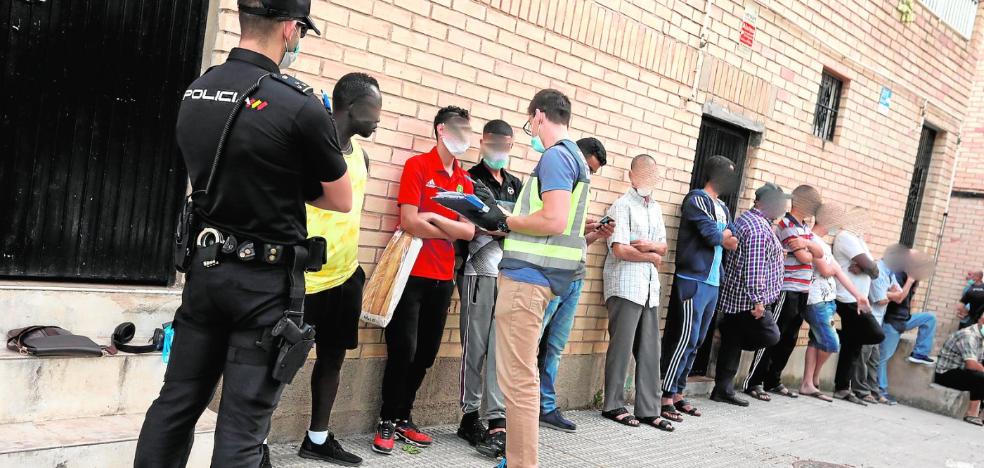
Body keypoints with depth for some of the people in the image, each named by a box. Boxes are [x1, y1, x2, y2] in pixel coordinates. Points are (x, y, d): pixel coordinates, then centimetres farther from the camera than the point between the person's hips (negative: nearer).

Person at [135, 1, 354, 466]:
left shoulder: (195, 91, 4)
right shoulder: (300, 106, -16)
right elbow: (342, 201, -4)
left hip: (204, 266, 6)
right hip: (266, 280, -6)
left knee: (177, 402, 16)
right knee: (242, 423, 1)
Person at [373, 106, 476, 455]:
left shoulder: (465, 181, 12)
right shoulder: (417, 166, -5)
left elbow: (469, 232, 2)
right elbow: (409, 222, -15)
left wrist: (436, 219, -13)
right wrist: (451, 230, -4)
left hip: (443, 278, 6)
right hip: (412, 273, -6)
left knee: (426, 353, 10)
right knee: (403, 350, -4)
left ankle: (403, 418, 24)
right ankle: (387, 422, 12)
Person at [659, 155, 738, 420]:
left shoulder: (722, 208, 20)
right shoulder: (697, 199, -7)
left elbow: (732, 241, 13)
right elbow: (712, 234, -17)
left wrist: (720, 237, -7)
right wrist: (724, 235, 4)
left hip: (713, 283, 9)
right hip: (693, 281, -9)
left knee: (696, 343, 9)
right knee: (684, 339, -10)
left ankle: (678, 394, 16)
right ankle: (665, 397, -6)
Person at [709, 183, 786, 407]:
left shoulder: (747, 219, 18)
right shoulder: (759, 228, -17)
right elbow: (754, 267, -23)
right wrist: (757, 300, -22)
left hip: (734, 297, 10)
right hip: (747, 300, -10)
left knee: (733, 342, 11)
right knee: (770, 336, -4)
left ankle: (723, 390, 15)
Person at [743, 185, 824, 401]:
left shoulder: (804, 228, 17)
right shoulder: (787, 225, -12)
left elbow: (820, 253, 6)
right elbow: (804, 257, -17)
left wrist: (807, 243, -13)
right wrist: (808, 250, 5)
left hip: (802, 293, 9)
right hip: (787, 291, -9)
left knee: (788, 341, 11)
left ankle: (773, 381, 19)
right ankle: (753, 382, -1)